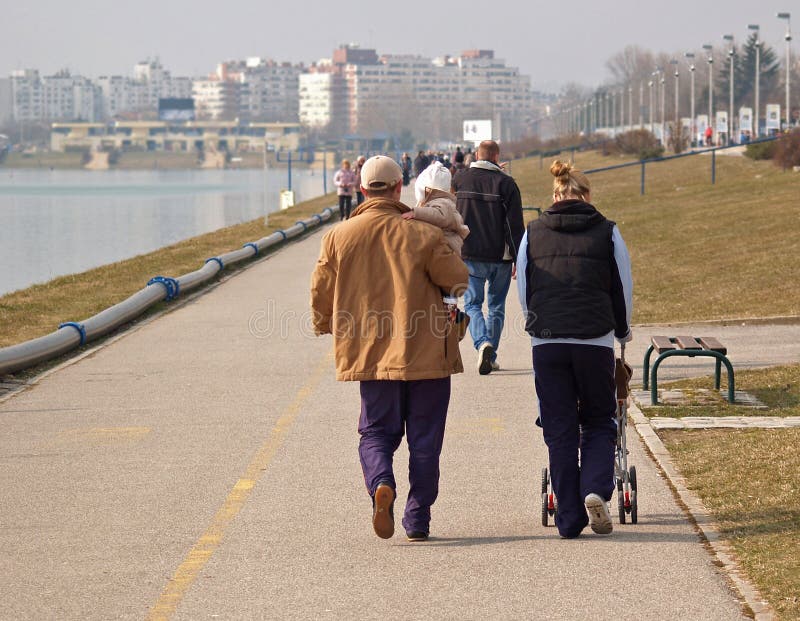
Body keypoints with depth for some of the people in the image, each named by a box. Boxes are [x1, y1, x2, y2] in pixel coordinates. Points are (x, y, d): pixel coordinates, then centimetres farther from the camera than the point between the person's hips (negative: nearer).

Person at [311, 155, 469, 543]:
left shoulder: (338, 237, -2)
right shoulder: (423, 236, -9)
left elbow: (320, 292, 5)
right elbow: (460, 282, -2)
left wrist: (323, 325, 25)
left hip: (370, 354, 2)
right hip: (426, 354, -2)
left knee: (376, 430, 13)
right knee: (424, 439, 9)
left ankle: (381, 483, -17)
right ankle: (417, 521, 9)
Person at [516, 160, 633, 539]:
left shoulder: (533, 233, 7)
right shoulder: (607, 232, 4)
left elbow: (523, 288, 12)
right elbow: (624, 288, 9)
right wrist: (622, 331, 25)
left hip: (546, 341, 1)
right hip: (596, 339, -1)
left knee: (559, 430, 7)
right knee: (599, 422, 14)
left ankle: (569, 519, 5)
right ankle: (596, 490, -10)